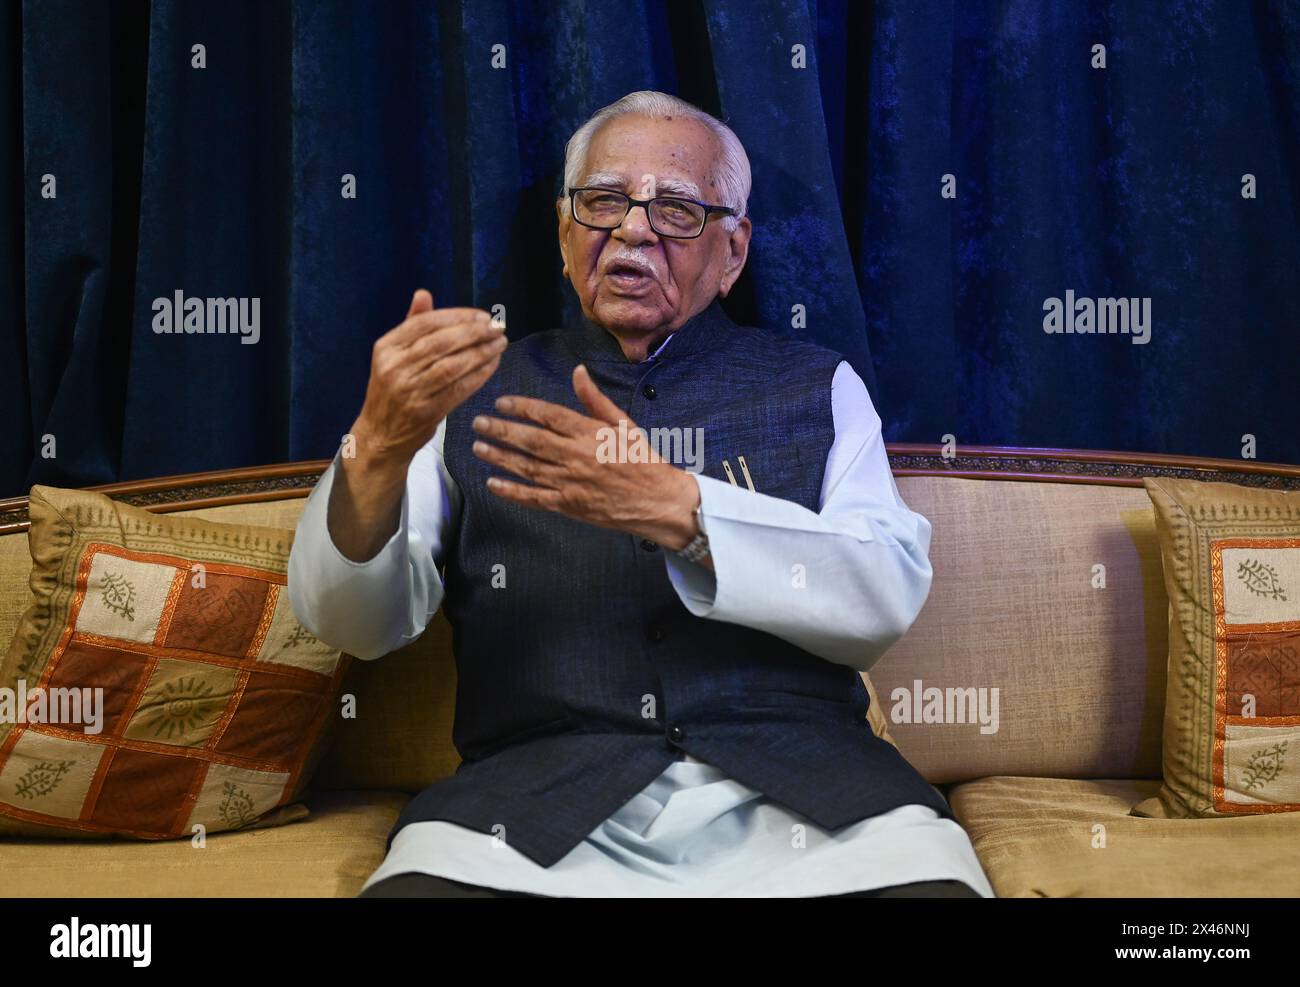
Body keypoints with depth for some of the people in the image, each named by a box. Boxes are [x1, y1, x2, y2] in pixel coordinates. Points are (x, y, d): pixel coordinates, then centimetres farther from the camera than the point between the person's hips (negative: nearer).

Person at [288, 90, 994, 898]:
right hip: (539, 795, 0)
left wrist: (677, 508, -15)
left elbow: (888, 597, -2)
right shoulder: (480, 391, 13)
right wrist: (381, 445, -15)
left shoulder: (814, 386, 14)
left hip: (795, 789, 1)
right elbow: (353, 625, 4)